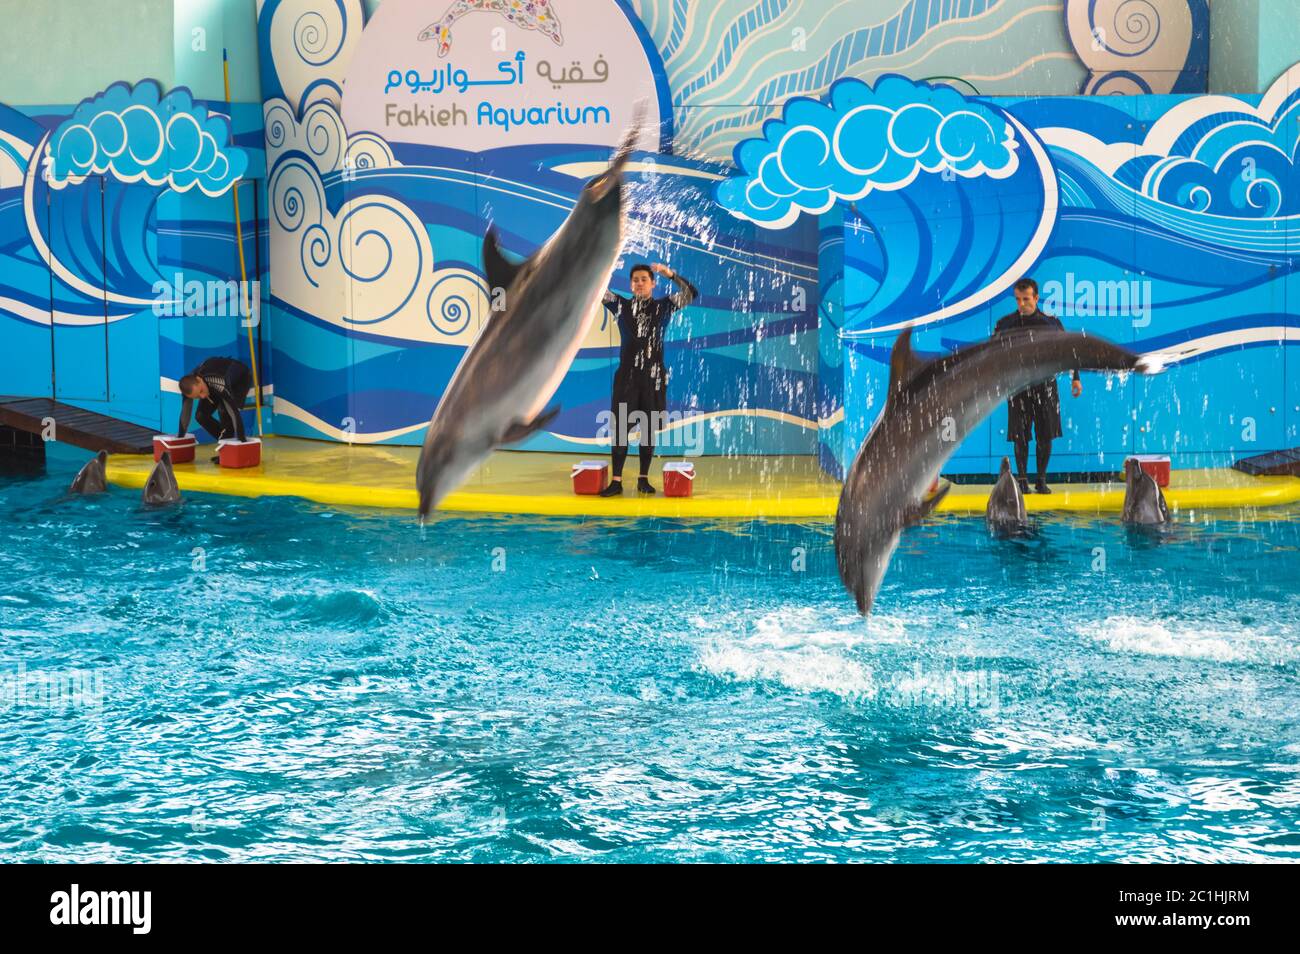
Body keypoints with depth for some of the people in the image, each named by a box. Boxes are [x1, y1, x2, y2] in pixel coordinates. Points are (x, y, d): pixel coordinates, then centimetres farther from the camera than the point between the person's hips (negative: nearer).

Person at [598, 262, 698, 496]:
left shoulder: (663, 306, 4)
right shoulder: (621, 305, 6)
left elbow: (691, 294, -5)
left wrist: (670, 274, -15)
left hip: (654, 376, 0)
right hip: (626, 375, 0)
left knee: (649, 429, 5)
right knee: (619, 427, -3)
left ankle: (644, 479, 14)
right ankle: (616, 481, -1)